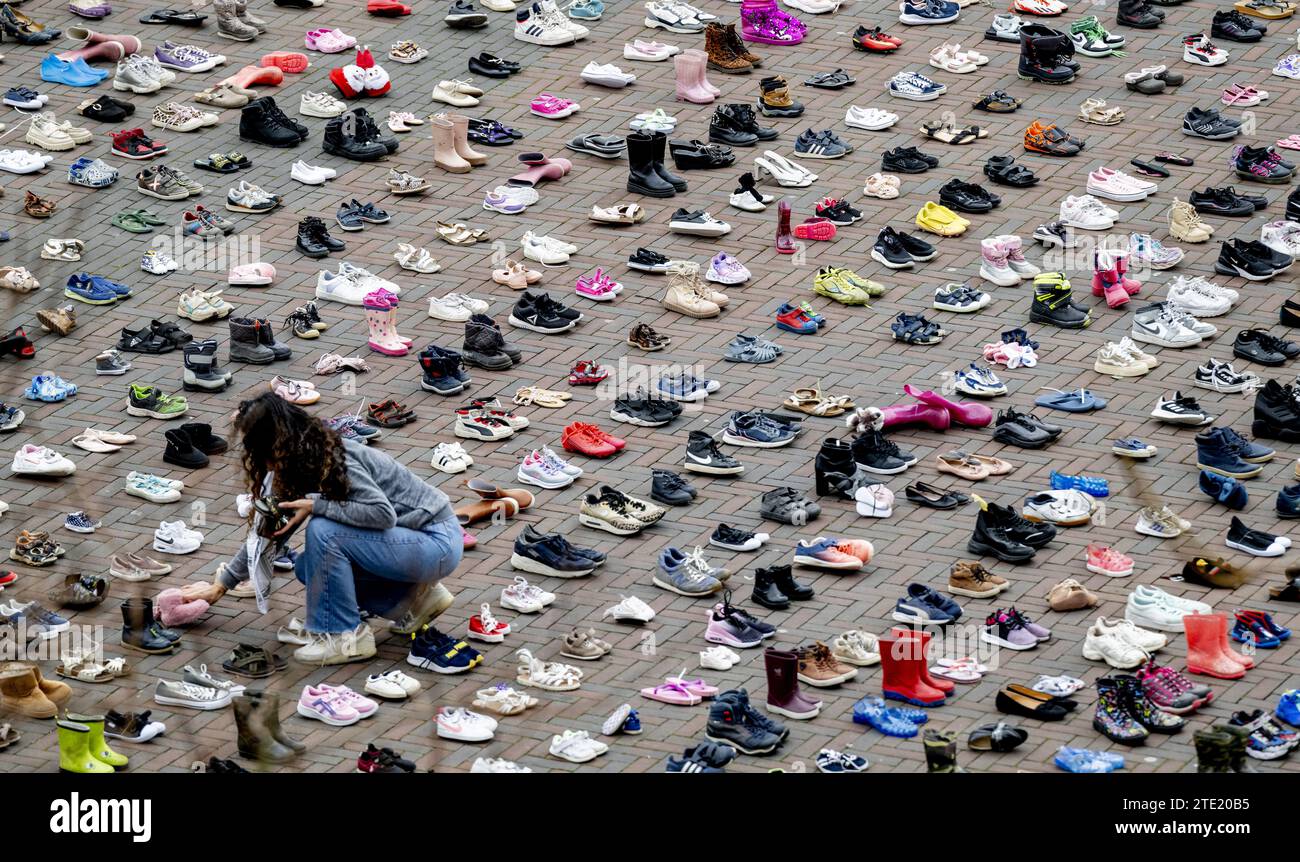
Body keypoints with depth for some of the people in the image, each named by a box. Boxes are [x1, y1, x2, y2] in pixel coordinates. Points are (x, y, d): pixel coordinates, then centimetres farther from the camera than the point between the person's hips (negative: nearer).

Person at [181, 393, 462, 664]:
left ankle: (345, 636, -12)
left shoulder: (332, 461, -23)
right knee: (308, 569, 4)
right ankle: (415, 598, 9)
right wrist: (221, 585, 16)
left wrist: (315, 505, -27)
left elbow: (383, 514, -31)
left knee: (323, 531, -23)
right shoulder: (289, 470, 4)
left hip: (438, 542, -9)